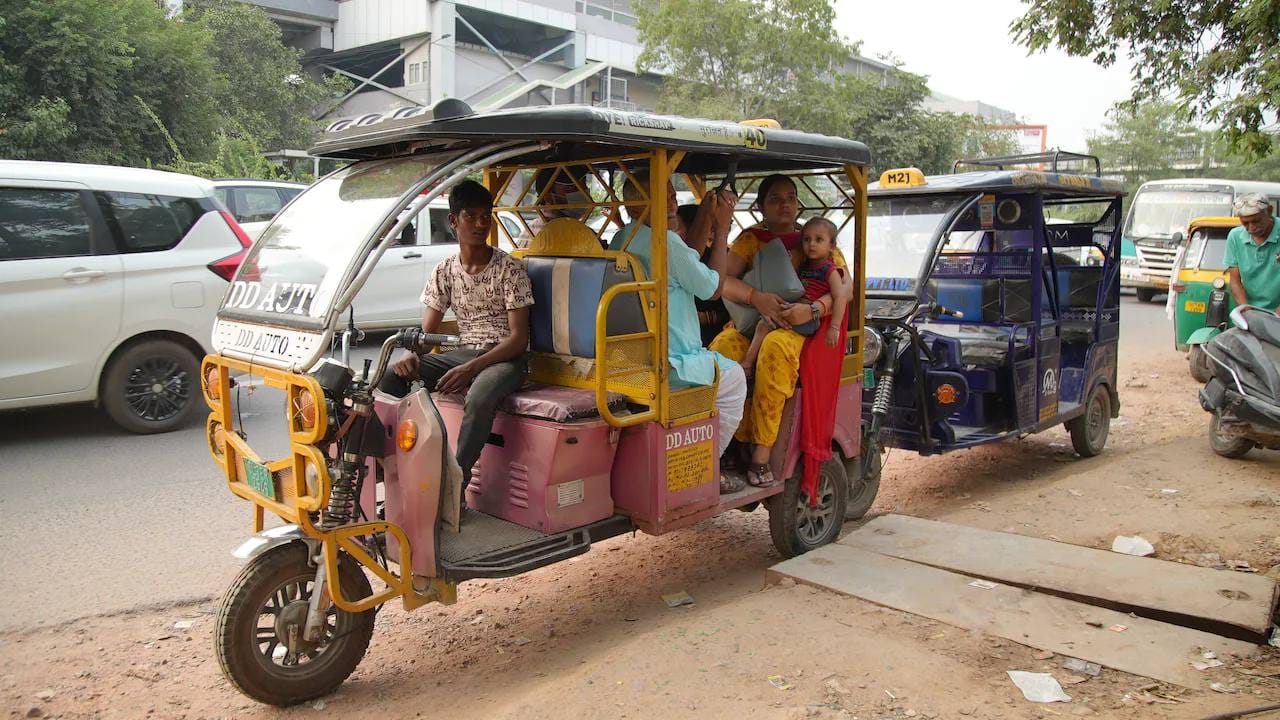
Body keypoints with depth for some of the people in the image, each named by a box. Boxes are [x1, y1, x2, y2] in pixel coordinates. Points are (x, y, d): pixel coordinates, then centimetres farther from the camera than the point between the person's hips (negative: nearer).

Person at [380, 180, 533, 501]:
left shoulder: (510, 269, -7)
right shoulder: (445, 272, 8)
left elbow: (519, 338, -13)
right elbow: (427, 330, 8)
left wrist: (472, 368, -26)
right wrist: (410, 354, -17)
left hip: (505, 357, -5)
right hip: (463, 353, 5)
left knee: (479, 397, -39)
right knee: (390, 375, -16)